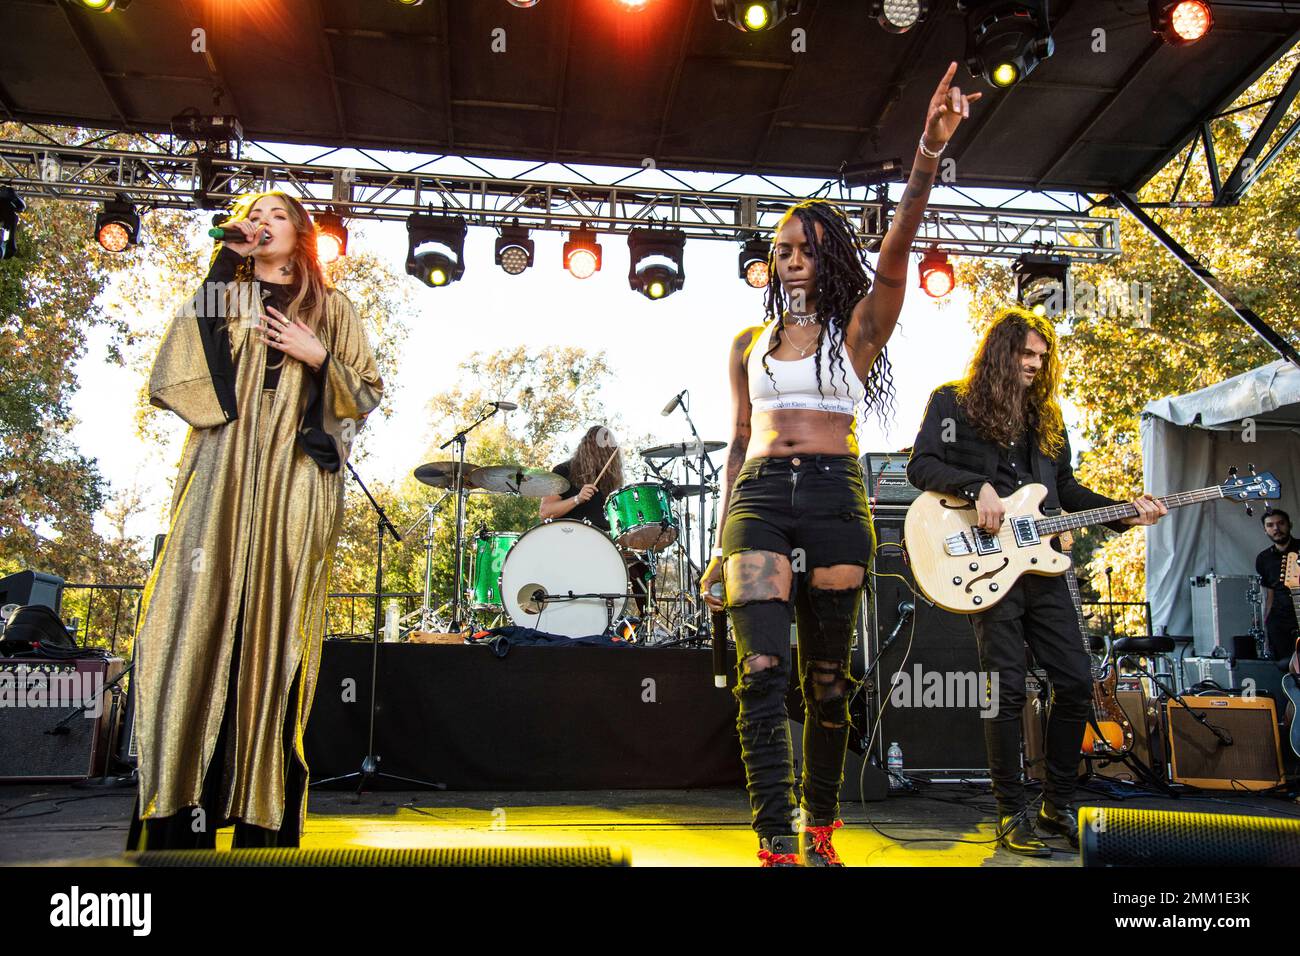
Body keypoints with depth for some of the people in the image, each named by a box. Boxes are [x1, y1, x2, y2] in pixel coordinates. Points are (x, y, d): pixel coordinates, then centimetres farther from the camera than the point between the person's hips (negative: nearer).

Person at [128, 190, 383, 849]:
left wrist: (321, 359, -4)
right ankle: (183, 803, -7)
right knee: (207, 612, -10)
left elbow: (367, 394, 13)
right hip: (222, 473, 1)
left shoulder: (330, 310, 18)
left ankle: (266, 814, -3)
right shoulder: (220, 298, 21)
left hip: (297, 479, -1)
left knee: (274, 621, -7)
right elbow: (169, 380, 7)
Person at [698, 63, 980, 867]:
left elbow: (895, 255, -10)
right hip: (758, 498, 1)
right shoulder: (749, 344, 15)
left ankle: (820, 824, 23)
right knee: (762, 669, -14)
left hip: (835, 498, -1)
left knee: (828, 677, 6)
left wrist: (930, 152, -25)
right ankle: (778, 844, -12)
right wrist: (723, 544, 13)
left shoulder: (857, 330, 7)